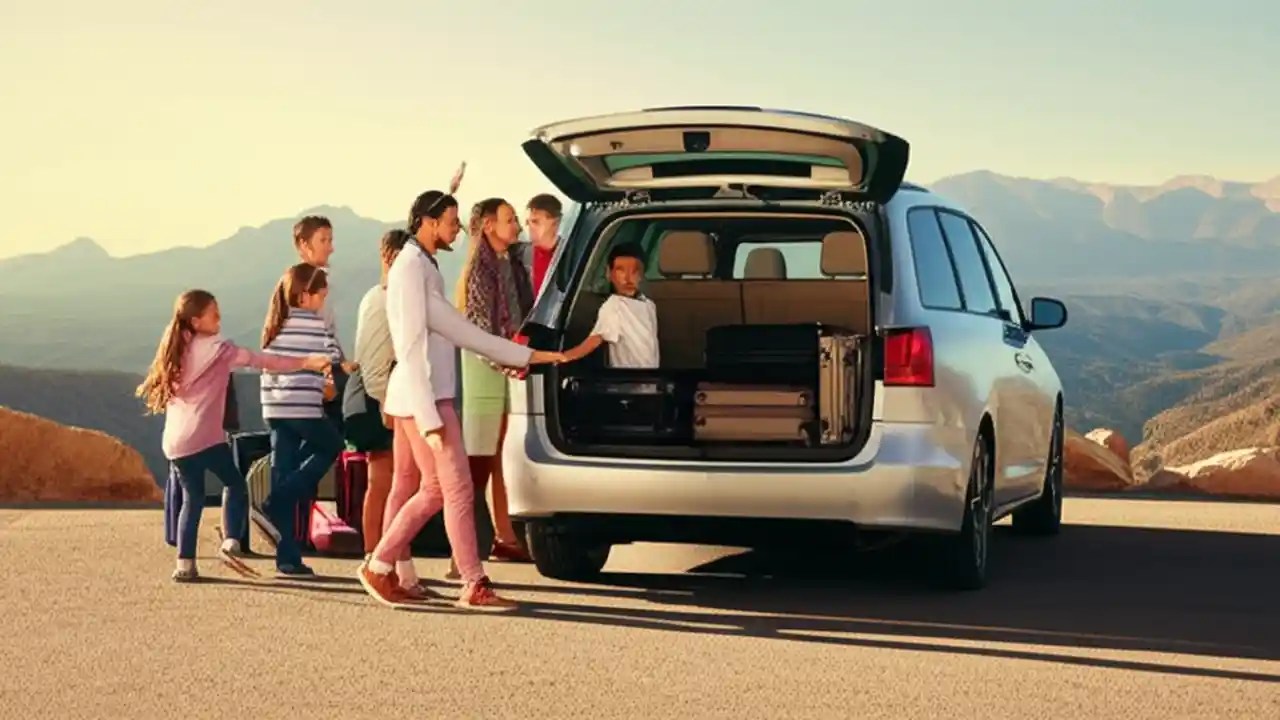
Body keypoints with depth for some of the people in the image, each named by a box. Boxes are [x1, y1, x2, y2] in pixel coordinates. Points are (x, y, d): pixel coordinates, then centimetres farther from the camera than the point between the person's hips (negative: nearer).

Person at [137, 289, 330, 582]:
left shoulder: (176, 352, 15)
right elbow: (260, 360, -8)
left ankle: (185, 563, 8)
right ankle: (230, 543, -7)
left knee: (192, 498, 14)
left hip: (174, 441, 6)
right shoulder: (217, 349, -3)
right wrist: (305, 362, -8)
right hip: (205, 436, -6)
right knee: (235, 485, 10)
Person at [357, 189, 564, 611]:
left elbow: (456, 328, 20)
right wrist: (428, 416, -22)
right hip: (423, 398, -10)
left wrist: (523, 355, 20)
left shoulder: (426, 268, 18)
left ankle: (380, 567, 20)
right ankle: (474, 587, -1)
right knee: (458, 490, -6)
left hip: (432, 398, 10)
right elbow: (412, 346, -18)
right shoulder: (411, 267, -12)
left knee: (433, 490, 13)